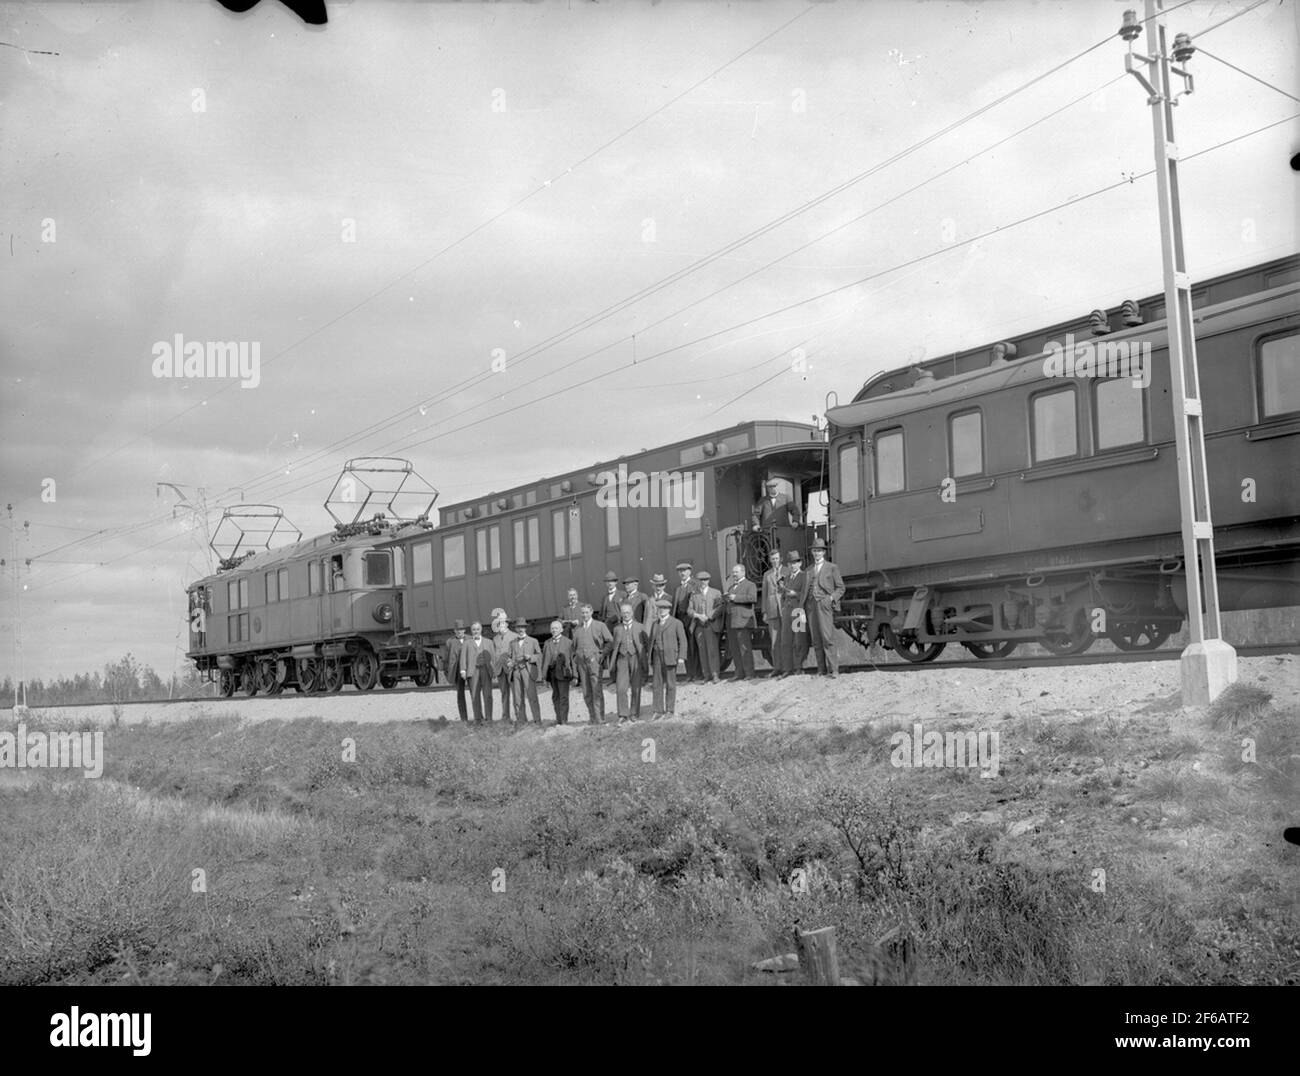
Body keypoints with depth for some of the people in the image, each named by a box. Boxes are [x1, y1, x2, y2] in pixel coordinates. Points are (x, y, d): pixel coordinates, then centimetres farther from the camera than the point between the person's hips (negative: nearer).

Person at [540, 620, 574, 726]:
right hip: (552, 672, 4)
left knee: (563, 697, -7)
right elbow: (544, 659, 12)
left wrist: (573, 676, -3)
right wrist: (544, 675, 6)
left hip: (563, 672, -4)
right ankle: (558, 719, 14)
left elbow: (572, 659, 1)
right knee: (555, 697, 8)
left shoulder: (568, 642, 2)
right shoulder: (548, 643, 12)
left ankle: (564, 720, -6)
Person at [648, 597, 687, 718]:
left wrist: (681, 657, -11)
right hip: (657, 657, 4)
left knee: (670, 684, 0)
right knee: (656, 684, 1)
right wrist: (650, 657, 8)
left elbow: (682, 641, -2)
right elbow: (651, 641, 16)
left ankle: (669, 710, 6)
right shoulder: (655, 624, 15)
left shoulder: (676, 623, 1)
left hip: (670, 657, -4)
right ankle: (658, 710, 5)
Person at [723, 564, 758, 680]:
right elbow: (726, 599, 29)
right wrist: (725, 598, 4)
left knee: (745, 648, -7)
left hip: (743, 620, -7)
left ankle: (749, 673, -3)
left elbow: (753, 598, -16)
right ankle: (739, 672, 14)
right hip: (731, 621, 7)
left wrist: (735, 597, -16)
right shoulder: (731, 586, 24)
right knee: (733, 648, 7)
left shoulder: (750, 585, 0)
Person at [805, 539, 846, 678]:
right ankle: (821, 670, 1)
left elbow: (840, 588, 8)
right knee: (816, 640, 0)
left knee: (827, 638, -13)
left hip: (824, 605, -4)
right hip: (811, 606, 4)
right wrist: (805, 604, 7)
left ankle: (832, 670, -14)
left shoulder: (832, 568, 8)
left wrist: (831, 598, -8)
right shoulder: (809, 570, 20)